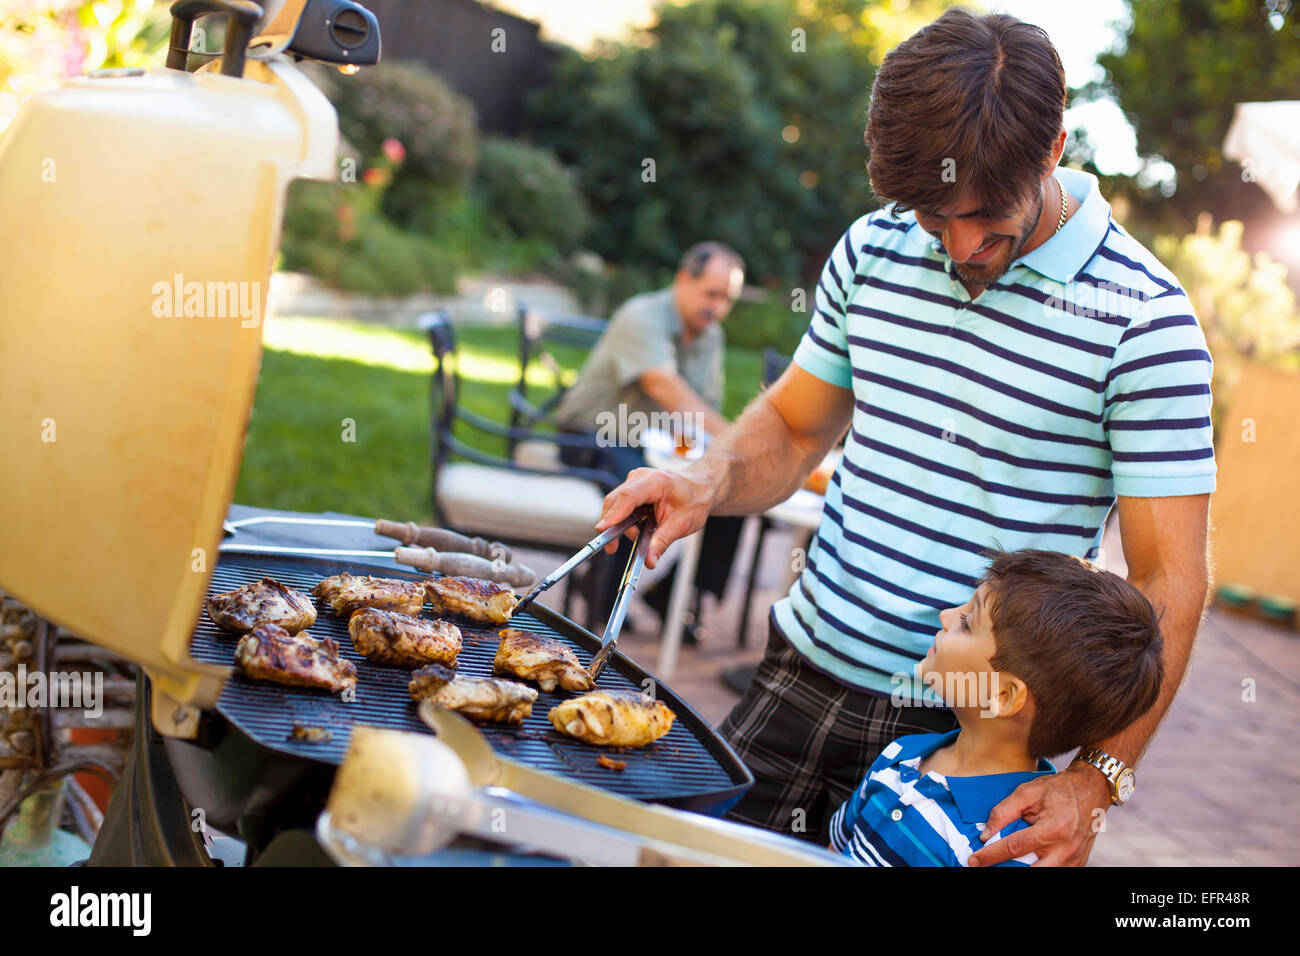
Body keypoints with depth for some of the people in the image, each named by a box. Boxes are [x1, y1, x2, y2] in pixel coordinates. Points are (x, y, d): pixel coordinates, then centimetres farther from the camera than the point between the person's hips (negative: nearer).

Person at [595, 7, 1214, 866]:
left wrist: (1096, 778, -22)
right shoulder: (873, 247, 2)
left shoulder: (1144, 320, -13)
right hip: (802, 672, 5)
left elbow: (1169, 578, -13)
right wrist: (710, 481, -8)